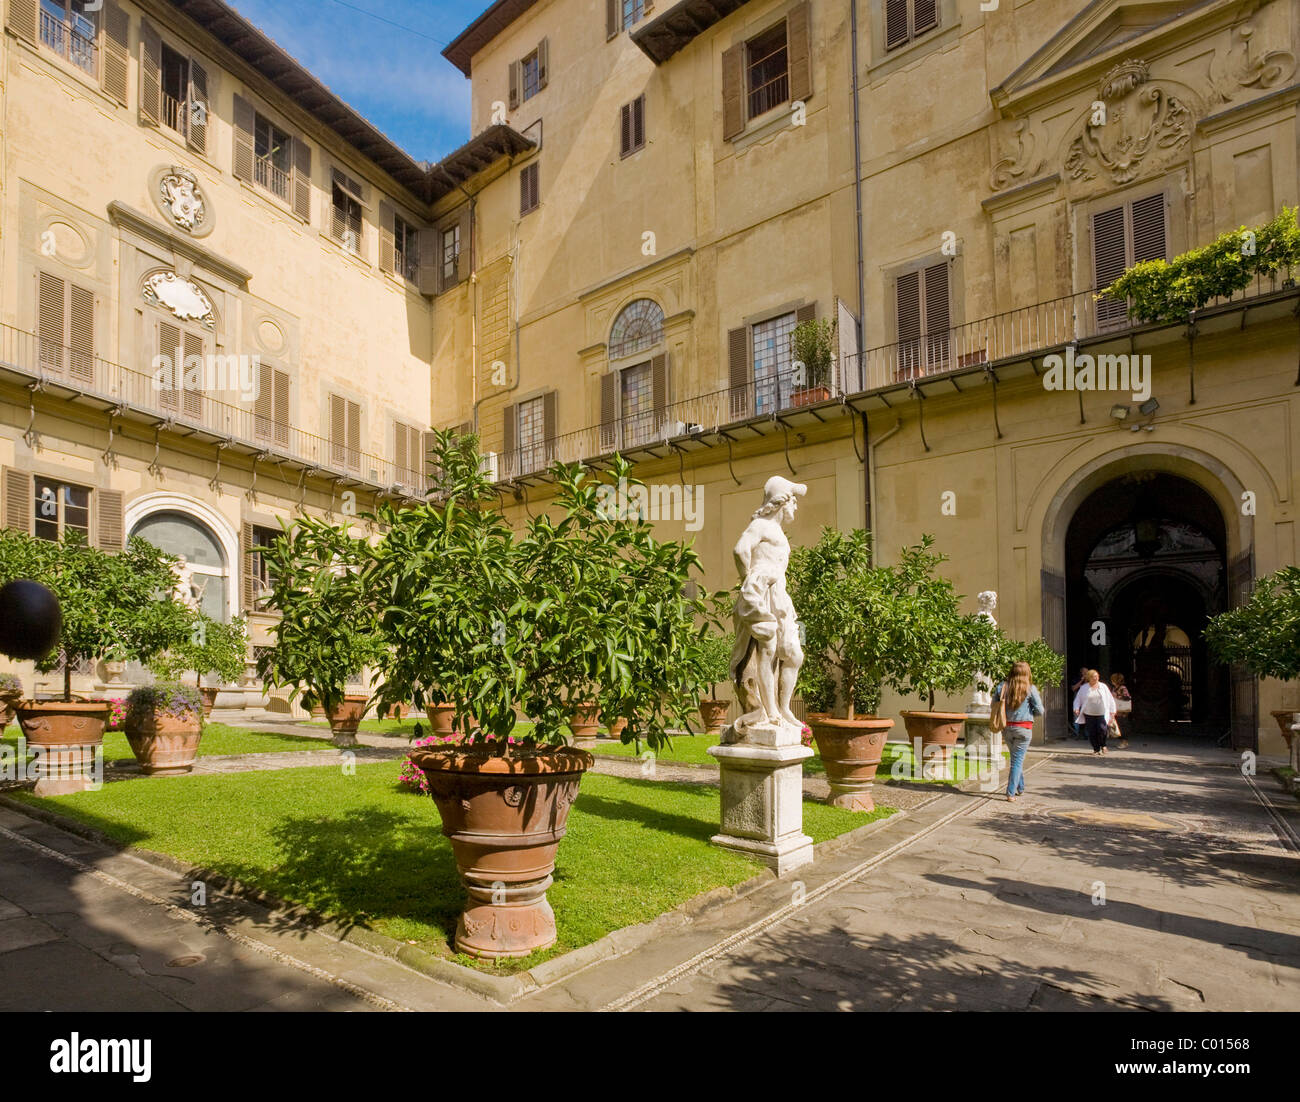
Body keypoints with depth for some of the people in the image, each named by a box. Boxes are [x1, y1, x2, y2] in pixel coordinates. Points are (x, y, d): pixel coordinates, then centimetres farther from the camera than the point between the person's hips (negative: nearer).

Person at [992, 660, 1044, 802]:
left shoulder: (1001, 687, 0)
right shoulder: (1030, 689, -8)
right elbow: (1040, 711, -5)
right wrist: (1029, 712, 14)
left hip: (1006, 728, 3)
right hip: (1023, 728, -3)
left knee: (1016, 758, 23)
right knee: (1017, 760, 2)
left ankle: (1019, 787, 33)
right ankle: (1011, 793, -1)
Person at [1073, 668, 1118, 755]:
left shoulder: (1103, 687, 7)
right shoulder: (1084, 688, 5)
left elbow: (1110, 699, 12)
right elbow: (1078, 699, 7)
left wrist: (1112, 711, 8)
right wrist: (1076, 708, -8)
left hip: (1102, 714, 0)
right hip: (1089, 715, 0)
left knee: (1102, 729, -15)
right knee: (1092, 733, -2)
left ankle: (1103, 745, 13)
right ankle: (1096, 749, 14)